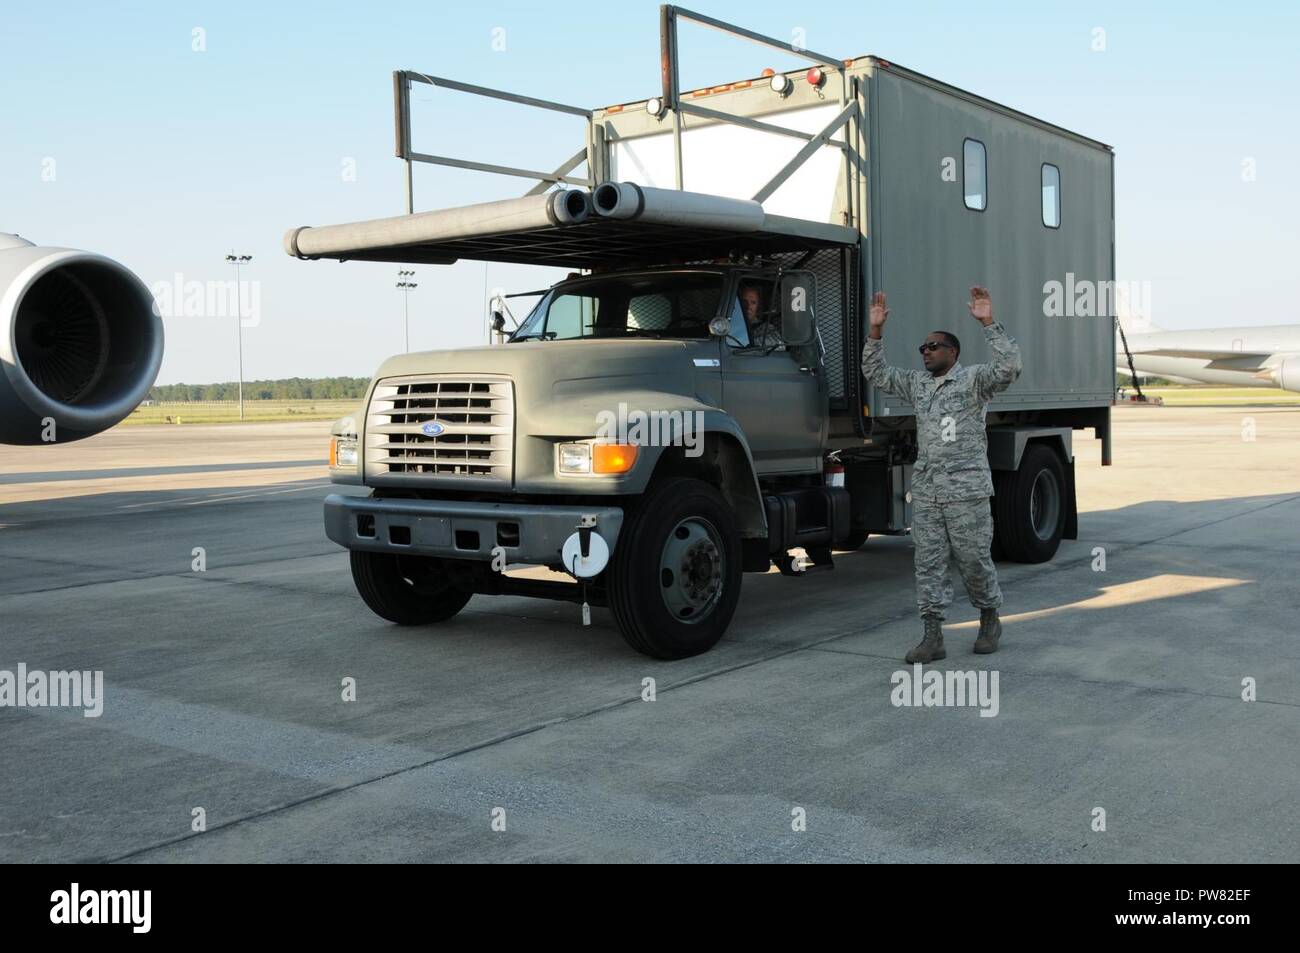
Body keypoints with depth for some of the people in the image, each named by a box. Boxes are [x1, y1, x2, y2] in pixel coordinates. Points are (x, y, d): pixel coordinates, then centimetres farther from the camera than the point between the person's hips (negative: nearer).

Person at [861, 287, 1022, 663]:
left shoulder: (974, 379, -3)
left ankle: (990, 620, 26)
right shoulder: (917, 383, 15)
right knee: (928, 563, 2)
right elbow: (876, 373, 20)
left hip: (966, 491, -5)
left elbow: (1008, 366, -20)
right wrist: (875, 331, 10)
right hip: (925, 493, 6)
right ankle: (933, 637, 4)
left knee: (974, 560, 3)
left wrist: (988, 323, -24)